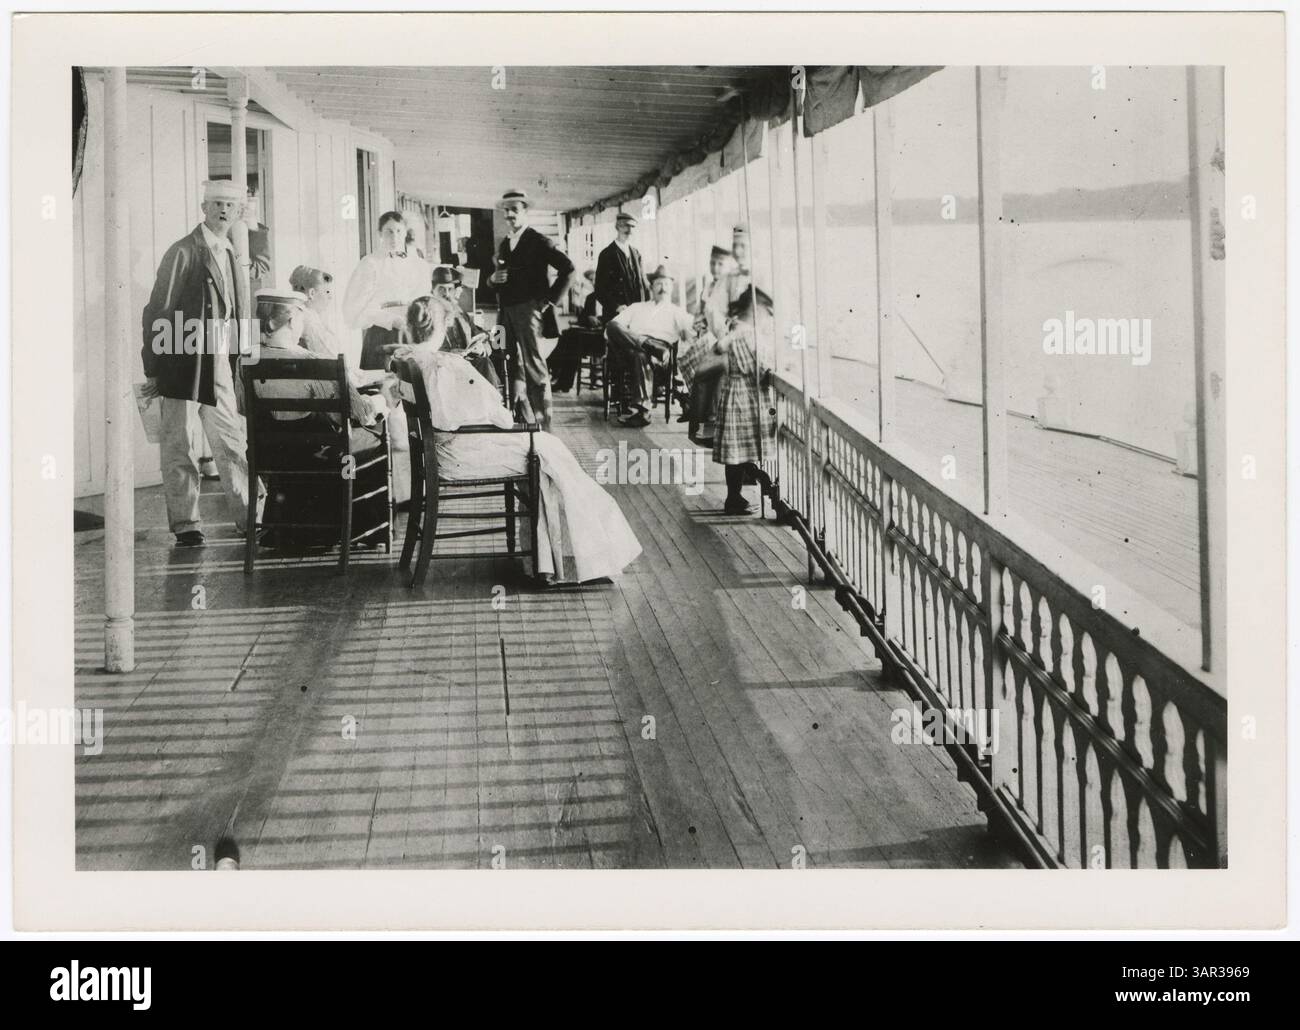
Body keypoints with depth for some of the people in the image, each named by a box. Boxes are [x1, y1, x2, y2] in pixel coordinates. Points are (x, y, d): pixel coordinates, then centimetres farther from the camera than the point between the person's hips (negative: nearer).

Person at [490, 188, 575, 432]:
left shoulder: (538, 242, -4)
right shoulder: (504, 245, 18)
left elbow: (567, 268, -11)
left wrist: (550, 299, -10)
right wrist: (494, 279, 1)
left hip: (528, 310, -7)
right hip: (506, 312, 7)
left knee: (534, 366, -6)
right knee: (512, 366, 10)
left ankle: (542, 425, -4)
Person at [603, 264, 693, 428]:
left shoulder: (677, 313, 27)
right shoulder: (637, 308, 33)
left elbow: (689, 334, 8)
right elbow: (613, 325, 20)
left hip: (660, 345, -2)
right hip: (630, 343, 2)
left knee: (640, 356, -39)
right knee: (613, 327, -28)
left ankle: (641, 410, -44)